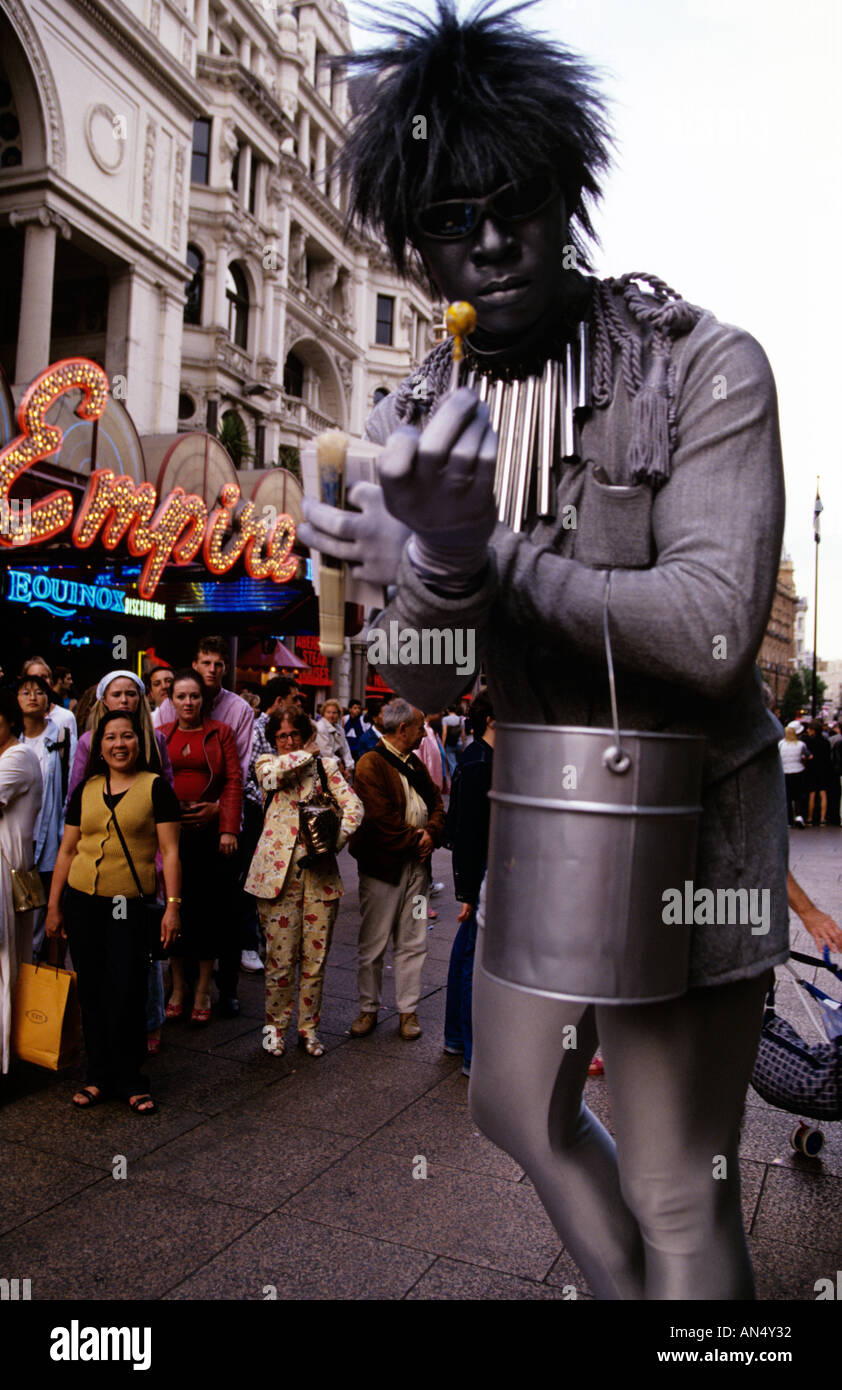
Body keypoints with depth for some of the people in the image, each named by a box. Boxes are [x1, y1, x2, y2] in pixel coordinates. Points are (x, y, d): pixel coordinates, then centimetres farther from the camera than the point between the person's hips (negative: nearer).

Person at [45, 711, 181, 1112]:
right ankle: (100, 1076, 26)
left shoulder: (156, 787, -3)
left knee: (126, 995, -1)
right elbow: (67, 850, 12)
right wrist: (54, 905, 11)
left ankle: (130, 1082, 17)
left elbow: (170, 851, -5)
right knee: (92, 993, 11)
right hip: (82, 901, 4)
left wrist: (173, 905, -10)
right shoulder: (85, 790, 8)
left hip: (130, 905, -3)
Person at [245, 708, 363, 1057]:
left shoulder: (326, 765, 11)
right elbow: (274, 773, -16)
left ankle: (308, 1027, 24)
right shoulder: (266, 763, 10)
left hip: (320, 872, 2)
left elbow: (353, 806, 0)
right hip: (278, 871, -1)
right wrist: (307, 754, -1)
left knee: (315, 957, 6)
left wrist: (333, 841, -15)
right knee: (281, 958, 1)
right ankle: (275, 1025, 22)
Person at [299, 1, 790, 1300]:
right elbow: (422, 682, -9)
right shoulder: (425, 411, -1)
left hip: (686, 814, -6)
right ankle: (618, 1295, 50)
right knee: (518, 1108, 24)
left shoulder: (706, 366, -15)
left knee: (674, 1200, 4)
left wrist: (487, 558, -24)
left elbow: (712, 631, -28)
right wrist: (439, 557, -31)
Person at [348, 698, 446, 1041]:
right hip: (383, 865, -6)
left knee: (413, 942, 10)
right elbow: (381, 818, -18)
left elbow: (436, 802, 15)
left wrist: (431, 833, -4)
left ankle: (408, 1010, 20)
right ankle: (368, 1009, 20)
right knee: (373, 943, 6)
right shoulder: (370, 764, -12)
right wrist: (414, 841, -10)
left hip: (417, 863, 7)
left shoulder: (415, 763, 14)